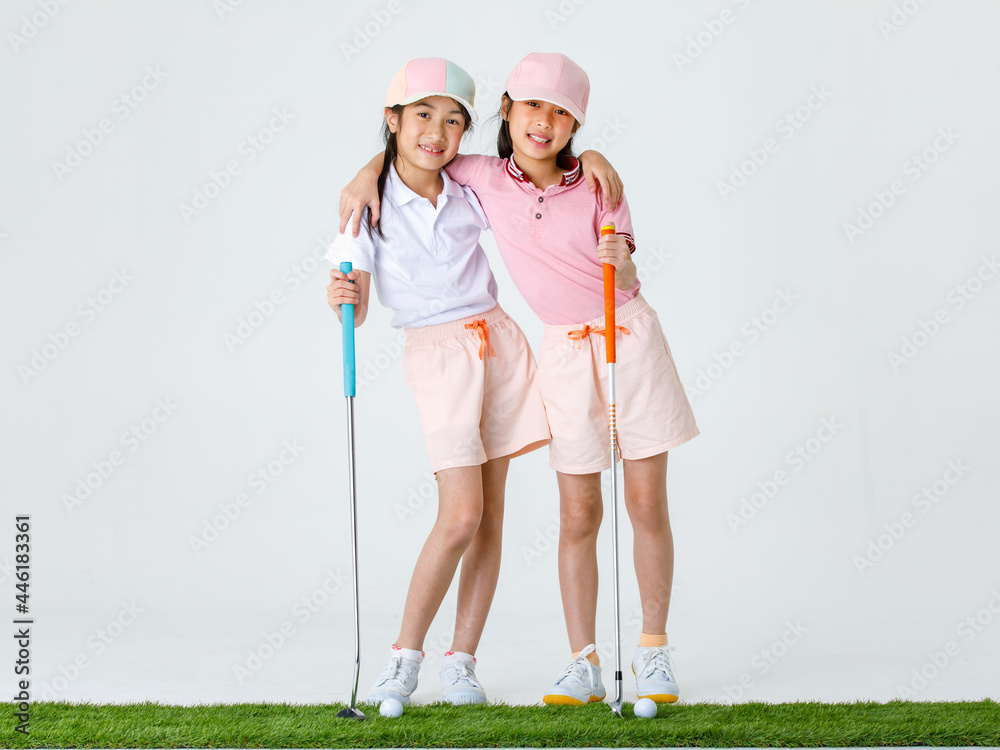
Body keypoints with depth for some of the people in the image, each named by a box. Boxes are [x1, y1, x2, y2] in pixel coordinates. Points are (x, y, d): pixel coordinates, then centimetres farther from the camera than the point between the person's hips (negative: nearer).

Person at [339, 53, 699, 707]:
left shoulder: (596, 187, -6)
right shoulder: (486, 179, -2)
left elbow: (627, 276, -9)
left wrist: (619, 261, -30)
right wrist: (366, 176, -3)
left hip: (631, 339, -1)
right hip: (565, 352, 1)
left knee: (648, 506, 2)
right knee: (578, 516, 1)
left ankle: (654, 651, 14)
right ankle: (584, 663, 7)